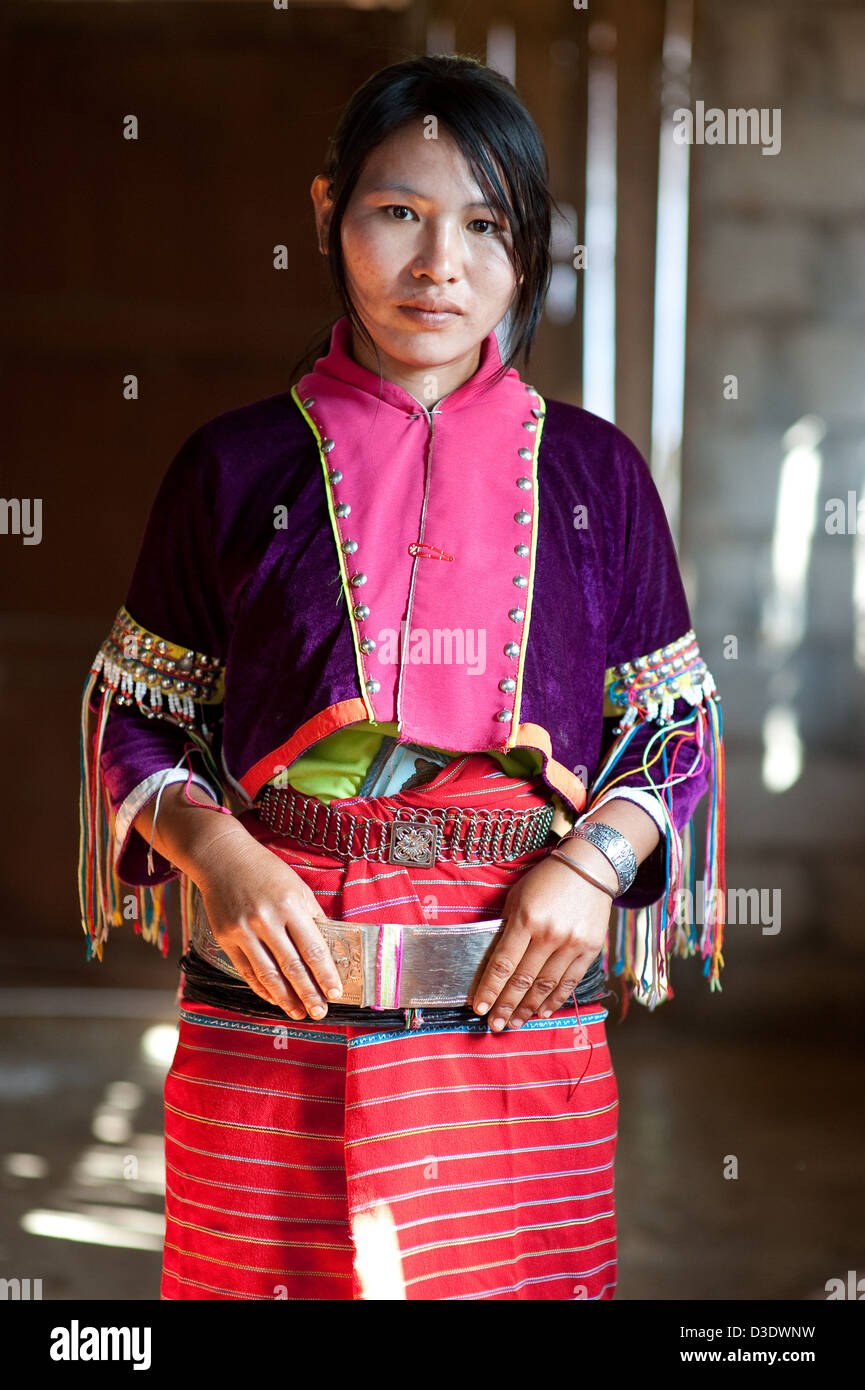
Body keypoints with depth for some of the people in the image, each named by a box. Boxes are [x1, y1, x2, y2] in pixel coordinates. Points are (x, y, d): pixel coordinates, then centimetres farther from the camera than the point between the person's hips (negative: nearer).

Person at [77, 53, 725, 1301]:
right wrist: (218, 854, -10)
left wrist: (594, 863, -8)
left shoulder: (593, 473, 6)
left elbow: (680, 728, 10)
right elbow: (133, 715, 8)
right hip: (274, 1016, -1)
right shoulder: (240, 469, 3)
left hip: (523, 1005, 1)